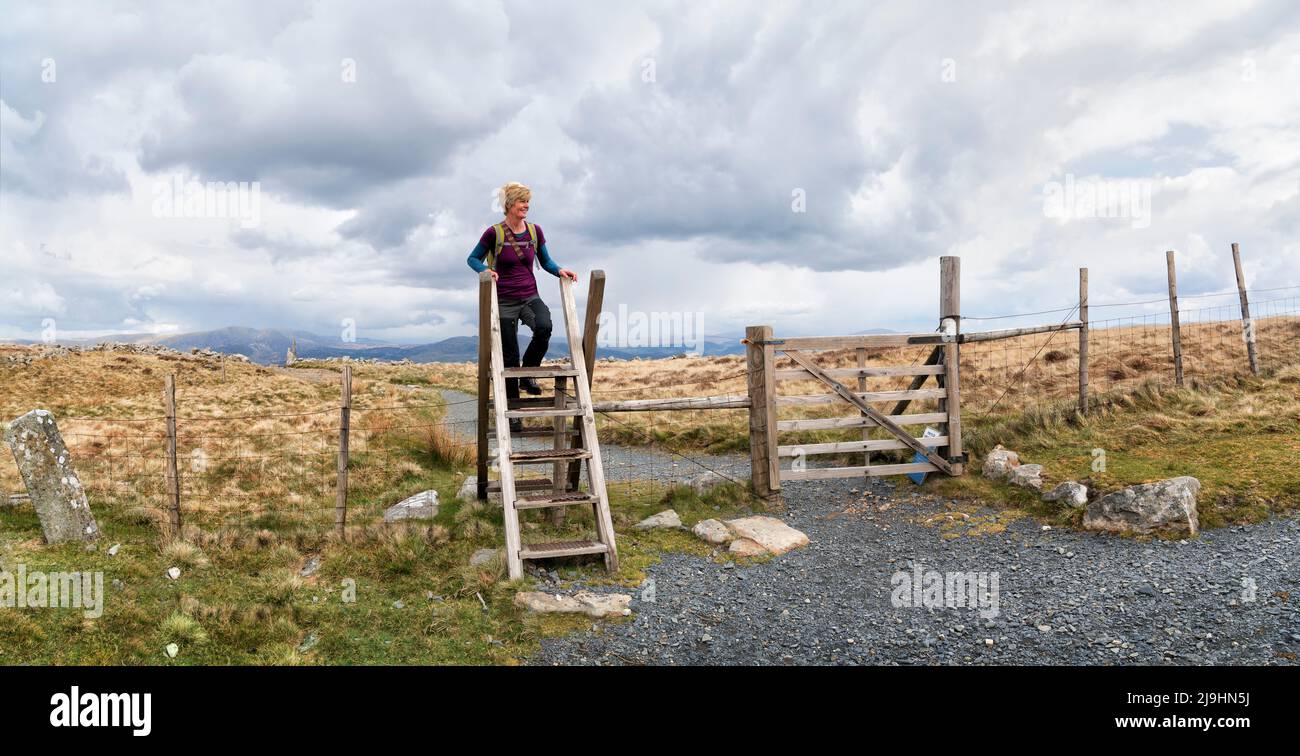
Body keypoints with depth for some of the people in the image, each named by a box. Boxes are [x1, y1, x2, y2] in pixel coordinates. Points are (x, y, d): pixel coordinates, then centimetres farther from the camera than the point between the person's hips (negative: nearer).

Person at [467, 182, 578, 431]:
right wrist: (485, 271, -16)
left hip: (530, 296, 2)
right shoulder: (494, 233, -7)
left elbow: (546, 262, 13)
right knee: (510, 357, 1)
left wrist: (560, 271, -7)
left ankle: (529, 373, -4)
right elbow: (473, 259, 4)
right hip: (504, 301, -2)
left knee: (544, 327, -31)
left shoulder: (535, 231, 3)